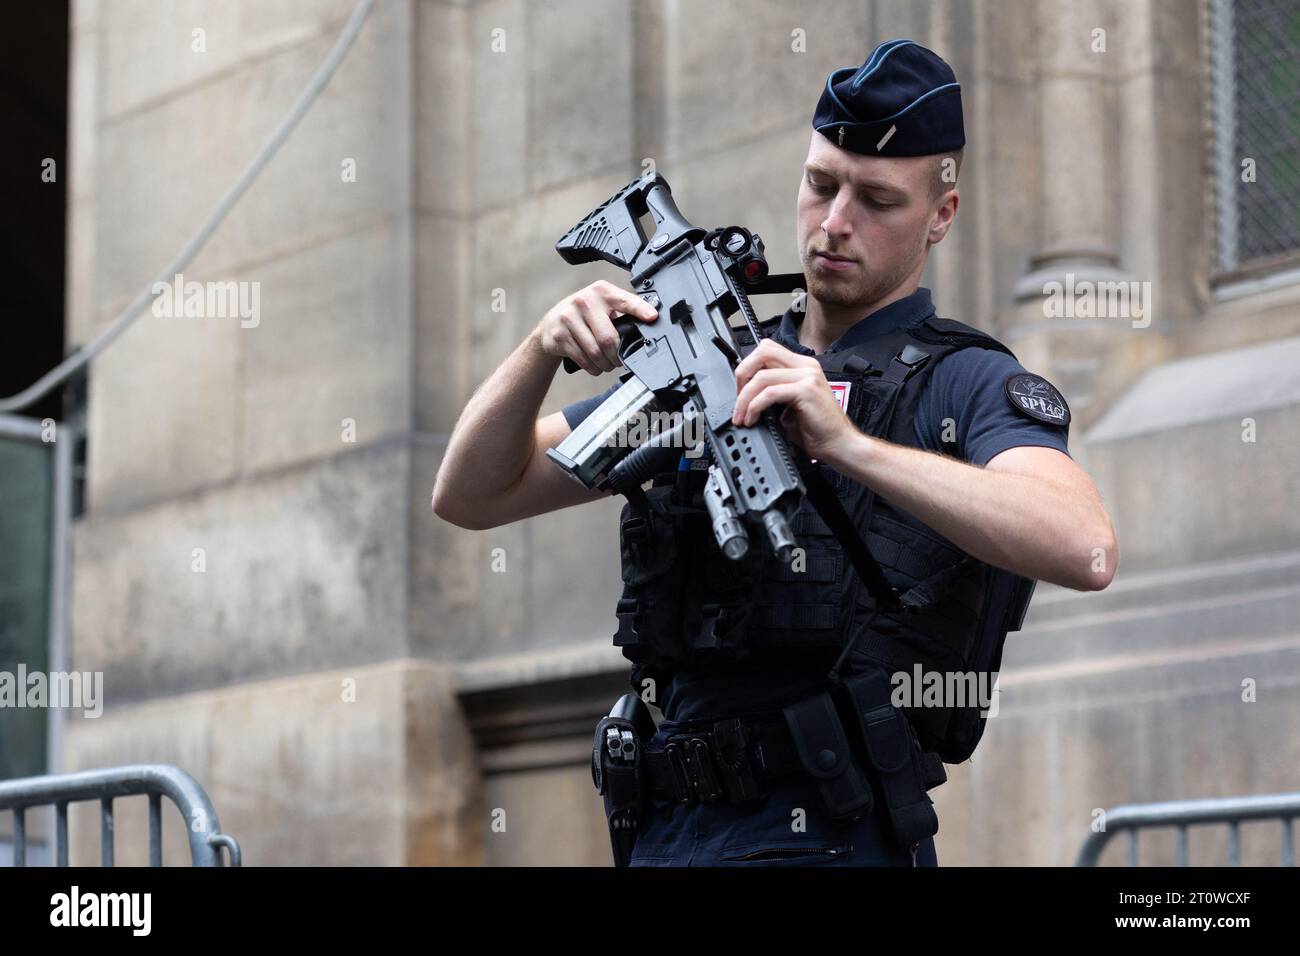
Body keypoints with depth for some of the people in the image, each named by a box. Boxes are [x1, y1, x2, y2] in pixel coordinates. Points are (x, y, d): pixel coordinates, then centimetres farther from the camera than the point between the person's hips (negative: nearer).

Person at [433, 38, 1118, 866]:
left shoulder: (973, 387, -1)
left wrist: (846, 443, -28)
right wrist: (544, 348, -6)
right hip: (669, 830, 6)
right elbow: (471, 496, 14)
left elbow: (1087, 550, -22)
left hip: (833, 839, -5)